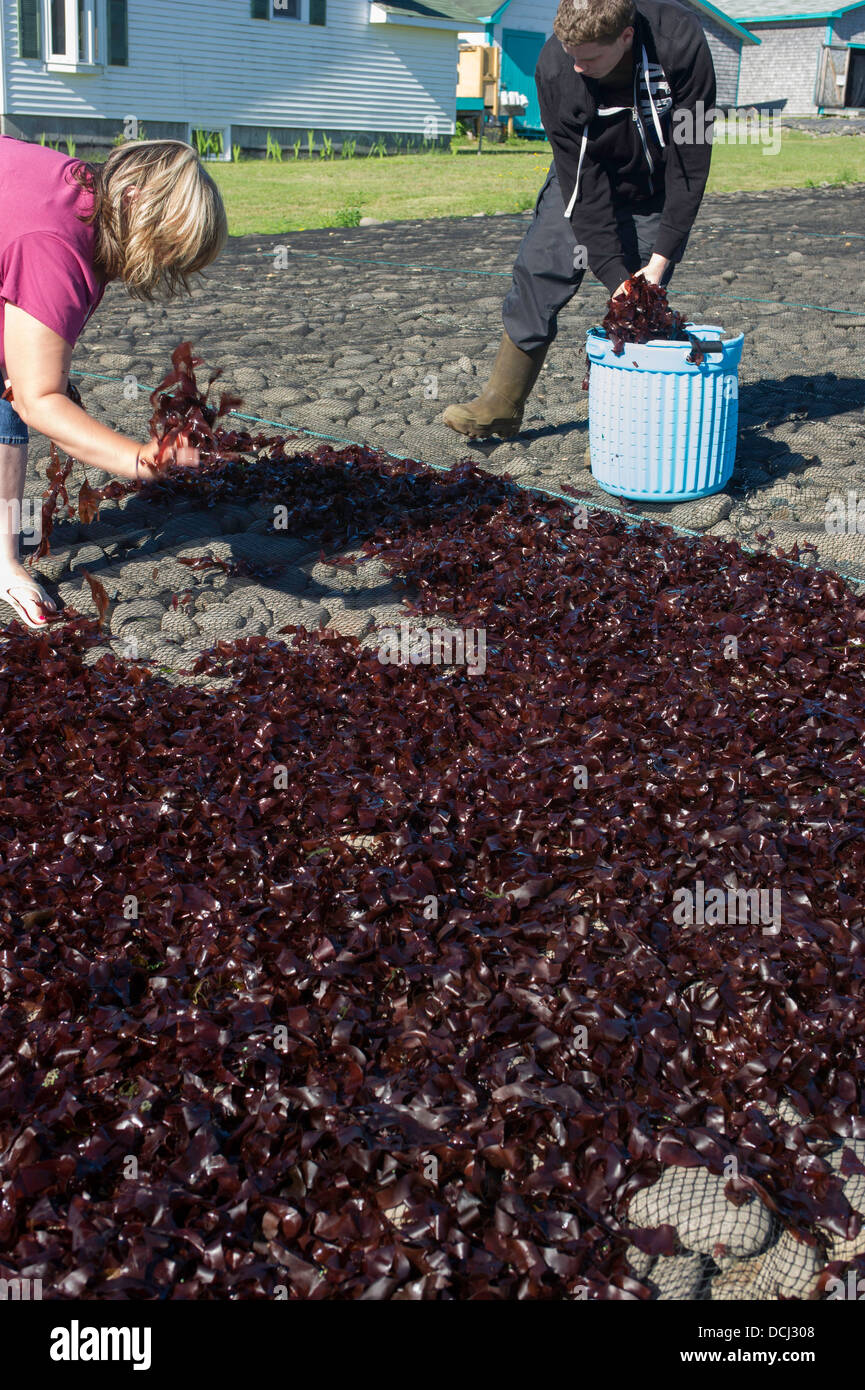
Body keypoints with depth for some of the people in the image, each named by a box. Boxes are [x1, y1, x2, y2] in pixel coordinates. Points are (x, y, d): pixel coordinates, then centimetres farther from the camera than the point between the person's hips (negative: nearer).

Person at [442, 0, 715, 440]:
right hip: (584, 175, 1)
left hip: (658, 190, -1)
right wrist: (614, 277, -30)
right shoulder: (555, 67, -30)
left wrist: (661, 259, -27)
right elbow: (584, 182, -27)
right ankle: (501, 406, 2)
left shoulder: (681, 43, -34)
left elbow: (689, 162, -26)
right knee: (539, 273, -8)